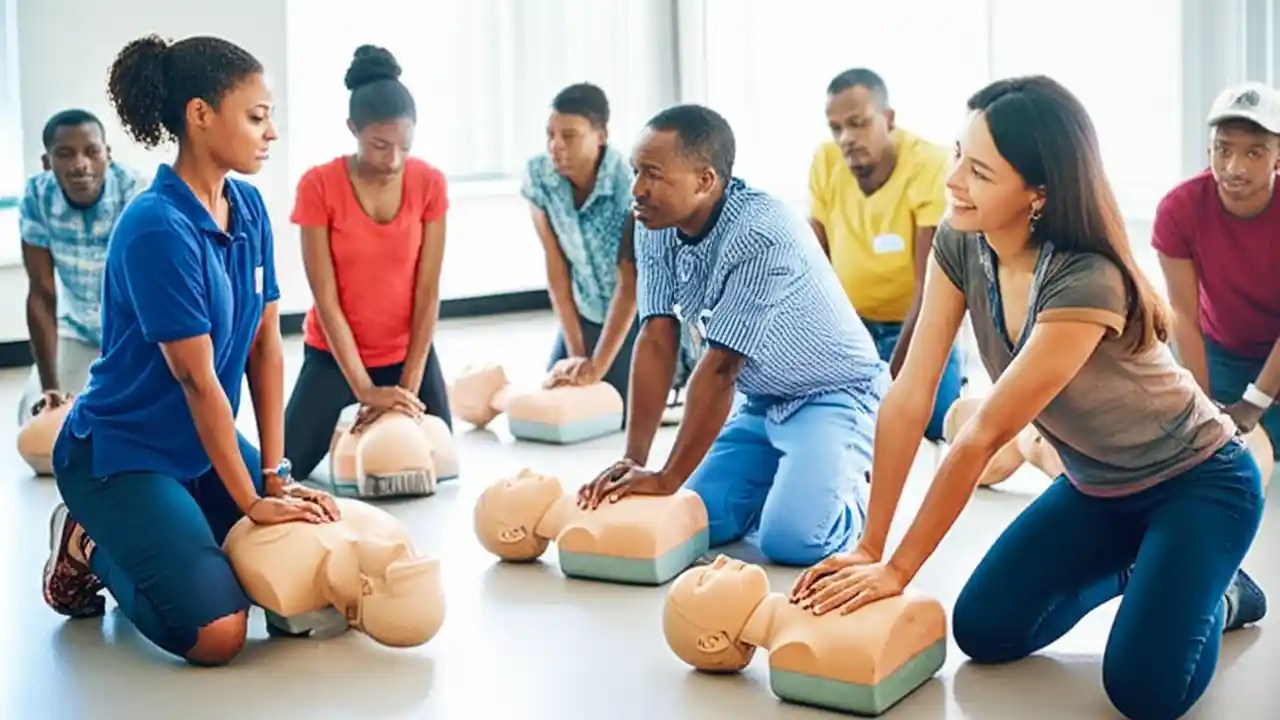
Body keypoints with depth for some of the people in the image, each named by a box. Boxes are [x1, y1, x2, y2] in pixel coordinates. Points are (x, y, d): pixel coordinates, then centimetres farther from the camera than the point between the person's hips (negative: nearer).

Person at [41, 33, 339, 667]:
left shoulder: (249, 209, -1)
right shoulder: (157, 228, -26)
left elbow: (266, 346, -1)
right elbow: (198, 380, -23)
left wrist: (276, 476, -5)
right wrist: (251, 503, -18)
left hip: (205, 443, 8)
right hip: (119, 452, -8)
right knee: (216, 633, -20)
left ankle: (126, 537, 19)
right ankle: (90, 547, 8)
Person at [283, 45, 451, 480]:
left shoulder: (430, 183, -10)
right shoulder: (318, 186, -17)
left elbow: (428, 292, -9)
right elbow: (326, 299, -17)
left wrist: (409, 386, -13)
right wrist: (364, 390, -20)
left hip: (408, 353, 2)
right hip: (334, 355, -2)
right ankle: (342, 429, 28)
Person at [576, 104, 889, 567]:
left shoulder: (762, 234, -30)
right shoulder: (655, 227, -7)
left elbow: (720, 368, -29)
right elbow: (657, 341, -9)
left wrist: (668, 478, -25)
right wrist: (633, 460, -16)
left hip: (832, 394, -7)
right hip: (760, 402, 7)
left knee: (790, 539, -25)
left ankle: (847, 491, 8)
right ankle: (785, 475, 18)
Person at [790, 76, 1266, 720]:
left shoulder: (1085, 284, -35)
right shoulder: (959, 245, -14)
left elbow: (980, 440, -32)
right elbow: (908, 398, -16)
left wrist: (897, 571, -25)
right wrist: (868, 548, -17)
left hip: (1198, 483, -6)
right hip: (1098, 487, 7)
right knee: (982, 631, -2)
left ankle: (1216, 591, 12)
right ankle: (1132, 571, 21)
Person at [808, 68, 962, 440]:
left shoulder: (931, 166, -23)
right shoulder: (825, 162, -10)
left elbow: (930, 288, -24)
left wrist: (893, 377, -26)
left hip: (919, 324, -3)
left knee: (934, 421, -22)